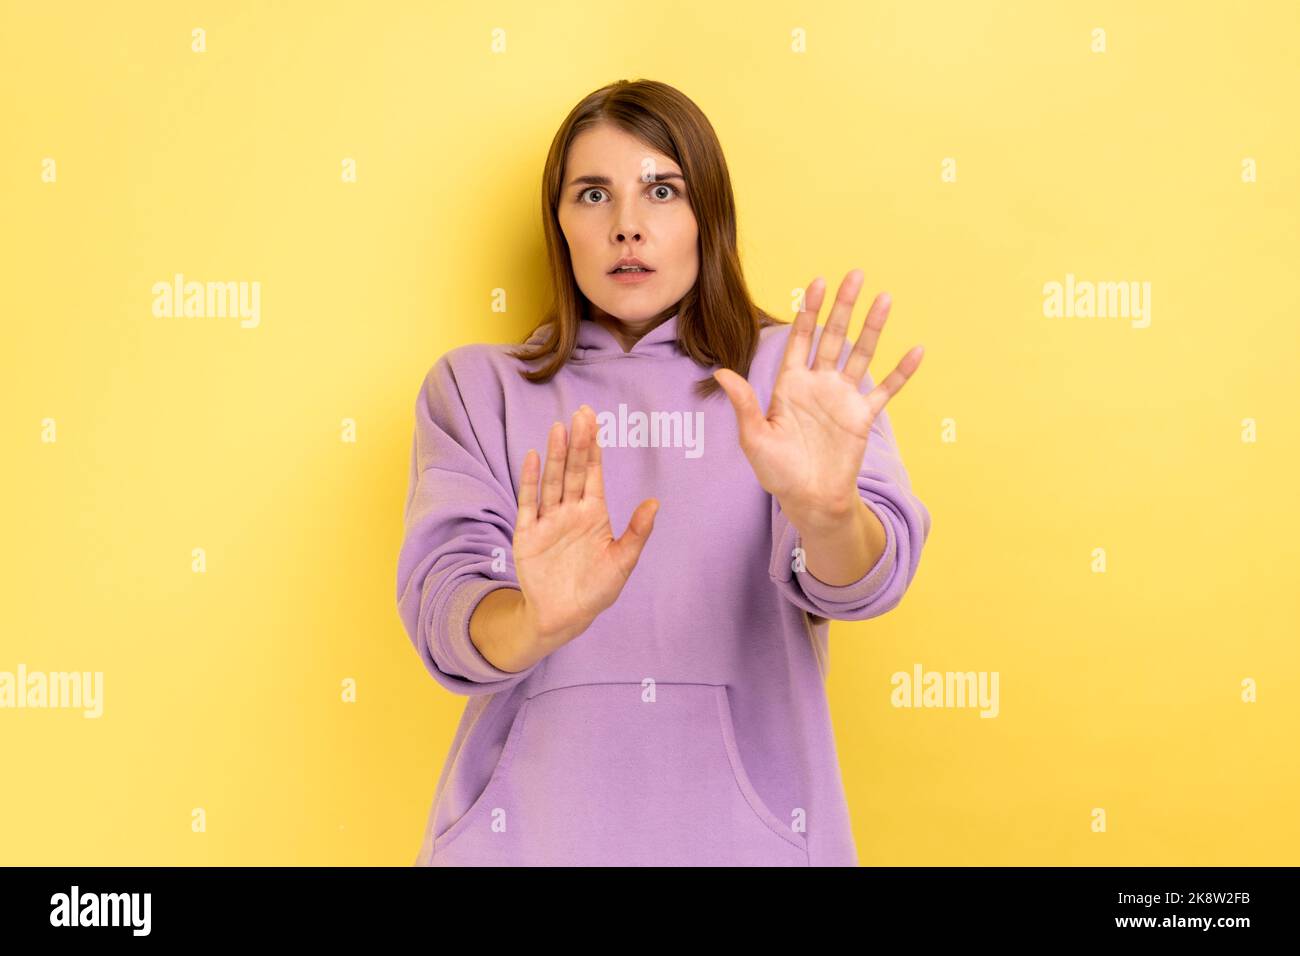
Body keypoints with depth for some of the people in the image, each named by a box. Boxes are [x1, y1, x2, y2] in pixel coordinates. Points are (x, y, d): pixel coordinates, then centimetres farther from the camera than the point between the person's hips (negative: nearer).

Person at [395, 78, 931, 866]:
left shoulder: (801, 379, 0)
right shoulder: (475, 387, 3)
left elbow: (863, 579, -16)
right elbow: (441, 603, -10)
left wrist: (826, 510, -38)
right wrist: (539, 619, -32)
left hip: (745, 826, 0)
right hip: (528, 826, 1)